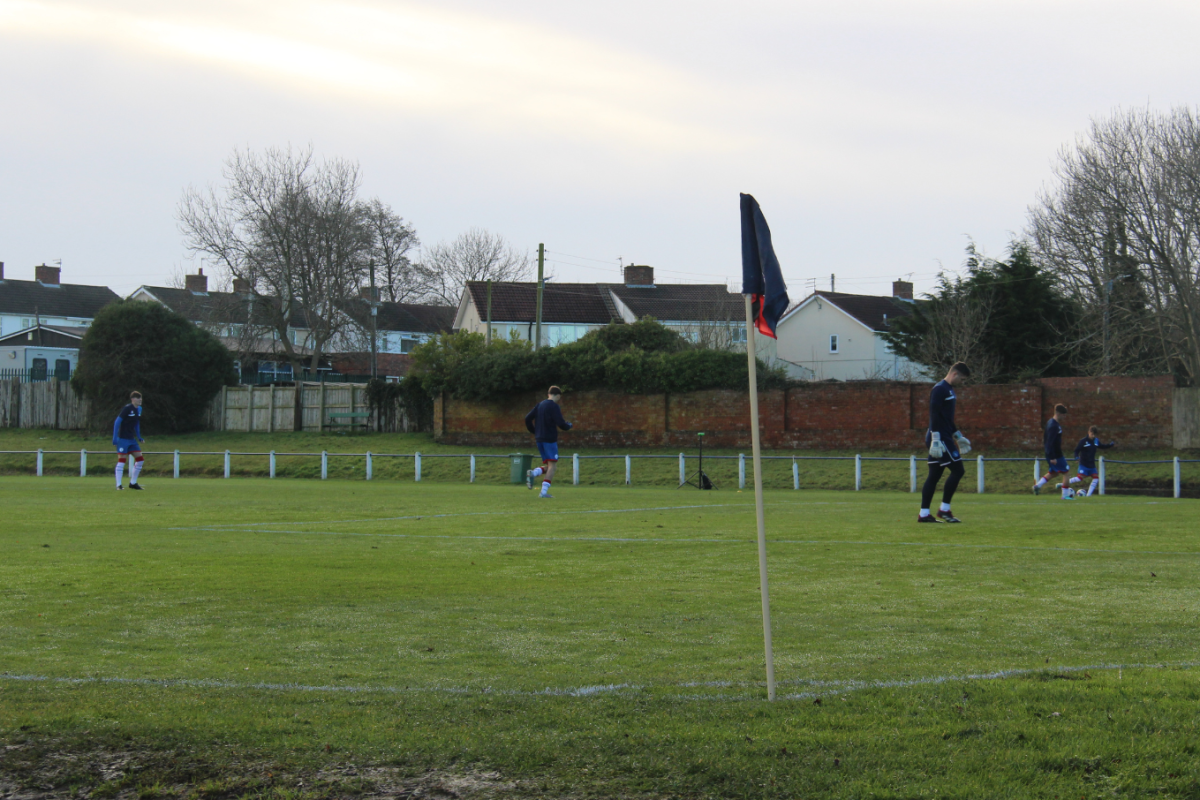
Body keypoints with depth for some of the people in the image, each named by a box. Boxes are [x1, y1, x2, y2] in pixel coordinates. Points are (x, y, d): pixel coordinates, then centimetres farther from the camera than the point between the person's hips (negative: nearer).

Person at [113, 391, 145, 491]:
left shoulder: (139, 409, 11)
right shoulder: (127, 408, -13)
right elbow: (117, 421, -14)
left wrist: (139, 437, 21)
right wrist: (115, 437, -18)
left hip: (132, 439, 8)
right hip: (123, 438, -8)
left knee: (139, 459, 4)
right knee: (121, 460, -9)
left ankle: (133, 483, 14)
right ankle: (119, 485, -7)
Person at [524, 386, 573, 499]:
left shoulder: (540, 405, 13)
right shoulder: (554, 406, -9)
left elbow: (528, 418, 12)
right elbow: (561, 423, -16)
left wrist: (534, 432, 23)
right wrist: (569, 425, 5)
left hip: (539, 439, 8)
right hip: (550, 439, -8)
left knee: (548, 466, 13)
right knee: (552, 465, -6)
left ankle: (532, 473, -15)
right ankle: (544, 492, -15)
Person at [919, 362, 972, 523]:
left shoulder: (949, 389, 20)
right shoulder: (940, 389, -12)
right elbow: (934, 414, -20)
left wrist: (957, 435, 31)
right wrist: (936, 438, -24)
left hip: (944, 437, 10)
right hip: (940, 438, -10)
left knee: (934, 476, 7)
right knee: (957, 470, -8)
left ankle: (924, 514, 7)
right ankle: (944, 509, -4)